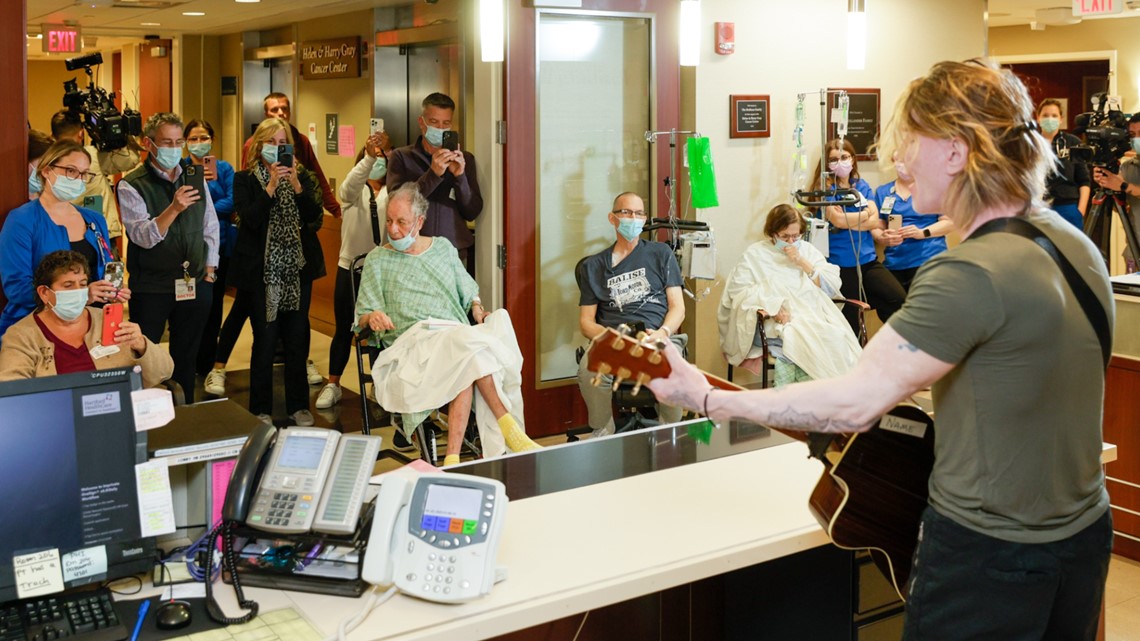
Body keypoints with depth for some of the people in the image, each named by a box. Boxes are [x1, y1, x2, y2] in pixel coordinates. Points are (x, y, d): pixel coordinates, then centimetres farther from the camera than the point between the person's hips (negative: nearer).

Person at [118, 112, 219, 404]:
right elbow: (143, 236, -20)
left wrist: (209, 268, 7)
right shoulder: (131, 186, -8)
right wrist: (174, 208, -33)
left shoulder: (195, 178, 7)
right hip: (151, 289, -4)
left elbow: (211, 226, 14)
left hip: (195, 284, 4)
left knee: (186, 358, 15)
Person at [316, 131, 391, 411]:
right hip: (351, 265, -1)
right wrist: (369, 155, -40)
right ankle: (332, 385, 15)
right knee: (344, 328, 4)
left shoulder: (390, 193, 5)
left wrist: (389, 153, -35)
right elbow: (351, 184, -23)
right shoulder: (353, 192, 2)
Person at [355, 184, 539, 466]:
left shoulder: (443, 247, 23)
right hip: (411, 342, -3)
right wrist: (372, 318, -13)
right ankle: (511, 430, -35)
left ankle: (453, 458, -42)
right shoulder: (377, 260, 14)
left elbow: (468, 292, 29)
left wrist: (477, 307, 6)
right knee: (468, 339, -37)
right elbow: (362, 317, 10)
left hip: (457, 337, 3)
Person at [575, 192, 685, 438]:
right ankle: (604, 438, -12)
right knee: (590, 371, -36)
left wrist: (662, 332, -10)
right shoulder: (593, 266, 19)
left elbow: (677, 307, 12)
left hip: (658, 336, 0)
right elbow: (586, 321, 14)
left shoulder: (660, 253, 19)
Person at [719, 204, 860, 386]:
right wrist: (772, 307, -17)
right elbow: (738, 290, -3)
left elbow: (832, 287, 13)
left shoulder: (808, 250, 21)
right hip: (776, 323, -4)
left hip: (814, 318, 4)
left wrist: (803, 263, 0)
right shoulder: (755, 254, 11)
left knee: (836, 337, -28)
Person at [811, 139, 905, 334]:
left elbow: (874, 219, 0)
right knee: (851, 320, 1)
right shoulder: (824, 188, -4)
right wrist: (865, 214, -2)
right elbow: (837, 219, -18)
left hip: (868, 259, 4)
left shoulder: (862, 186, 11)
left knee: (899, 300, -14)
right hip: (841, 265, -4)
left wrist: (847, 220, -13)